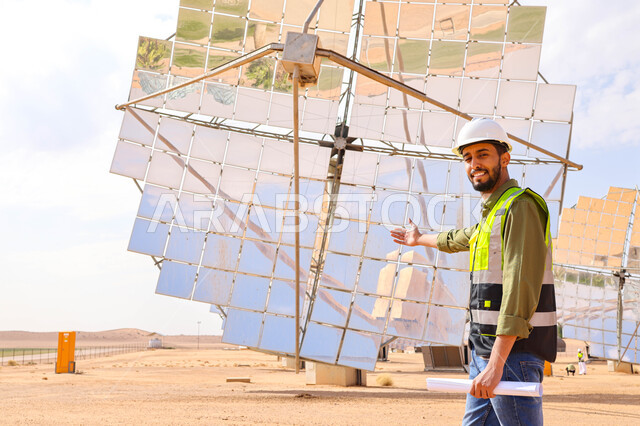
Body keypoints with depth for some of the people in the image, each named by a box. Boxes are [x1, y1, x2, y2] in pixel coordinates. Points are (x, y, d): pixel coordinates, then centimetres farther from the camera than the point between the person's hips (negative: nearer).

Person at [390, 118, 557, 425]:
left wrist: (496, 364, -28)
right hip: (484, 348, 10)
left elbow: (521, 286, -22)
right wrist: (420, 239, 62)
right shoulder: (492, 212, 19)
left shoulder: (520, 206, -12)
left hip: (513, 350, -10)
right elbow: (460, 239, 43)